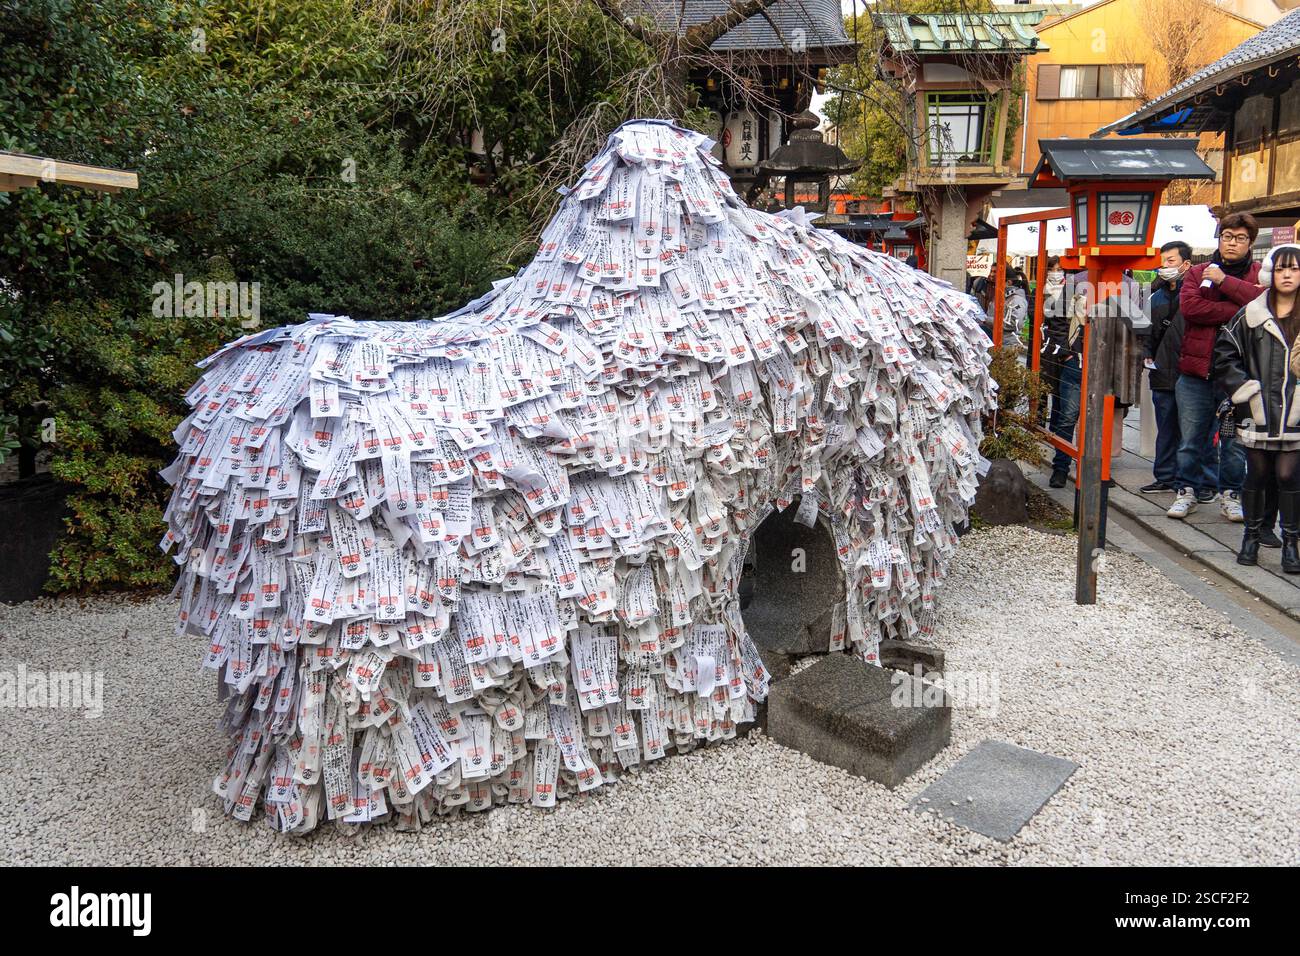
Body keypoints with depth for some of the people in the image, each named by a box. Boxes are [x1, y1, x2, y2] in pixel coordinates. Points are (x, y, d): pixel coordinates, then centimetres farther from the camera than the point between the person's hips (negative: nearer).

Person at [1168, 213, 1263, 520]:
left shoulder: (1259, 275, 8)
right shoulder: (1198, 273, 9)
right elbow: (1189, 305, -11)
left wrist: (1225, 280, -14)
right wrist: (1236, 312, -14)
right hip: (1196, 370, 1)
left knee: (1234, 438, 6)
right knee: (1191, 438, 6)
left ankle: (1230, 493, 19)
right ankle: (1189, 490, 18)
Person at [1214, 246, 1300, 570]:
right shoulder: (1251, 315, 3)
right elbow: (1224, 354, 4)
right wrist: (1245, 389, -3)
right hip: (1258, 413, 0)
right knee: (1256, 475, 9)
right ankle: (1251, 535, 23)